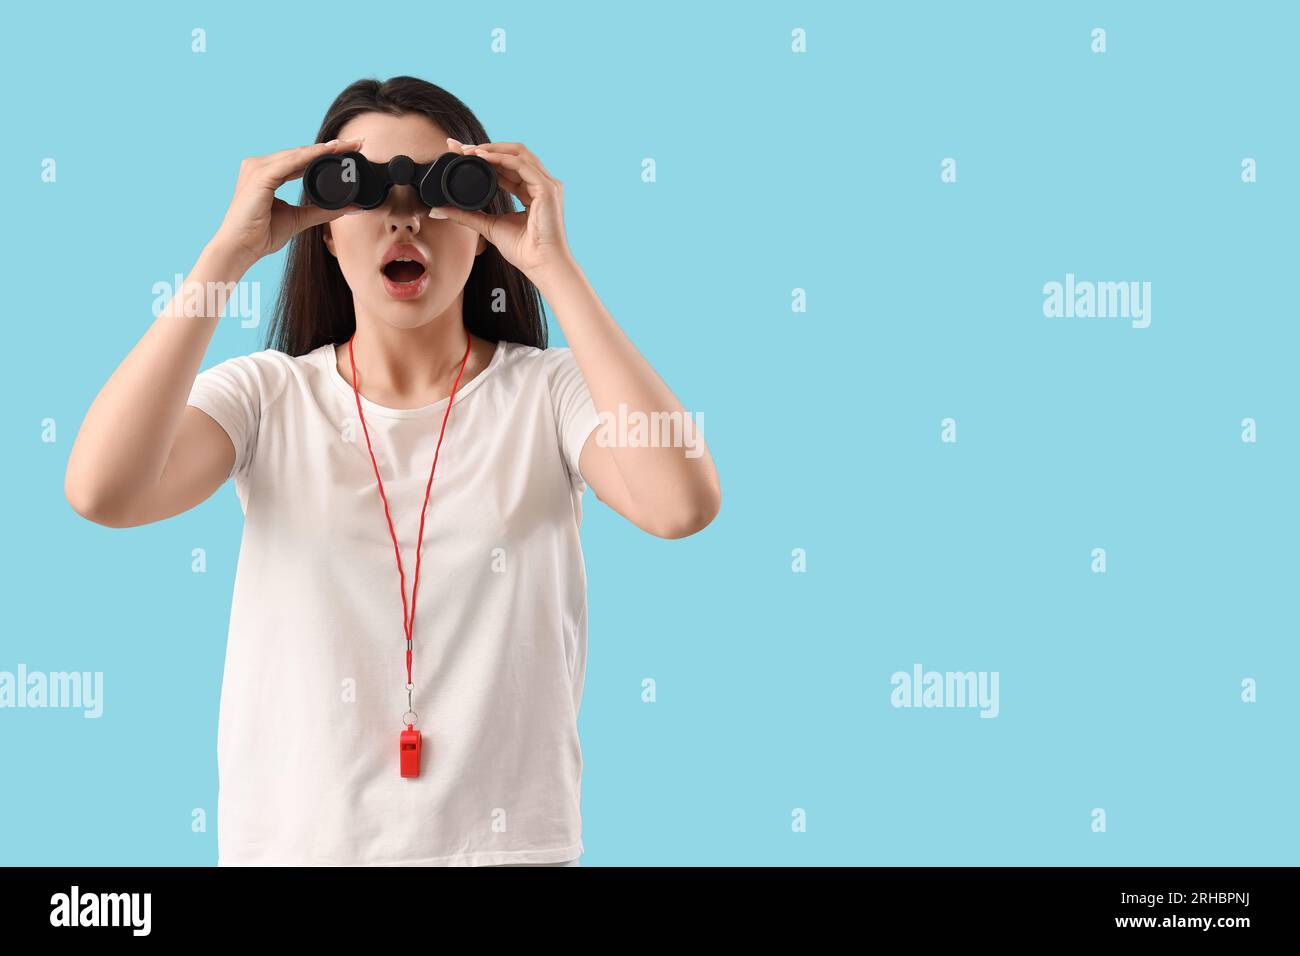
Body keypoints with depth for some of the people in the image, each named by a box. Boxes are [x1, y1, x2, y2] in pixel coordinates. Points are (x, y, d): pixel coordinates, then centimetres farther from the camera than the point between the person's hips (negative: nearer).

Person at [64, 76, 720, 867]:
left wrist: (554, 267, -23)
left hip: (511, 840, 0)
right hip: (292, 839, 1)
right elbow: (101, 492, -21)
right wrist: (229, 252, -20)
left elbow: (685, 504, -26)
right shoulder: (268, 396, -4)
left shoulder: (550, 393, -6)